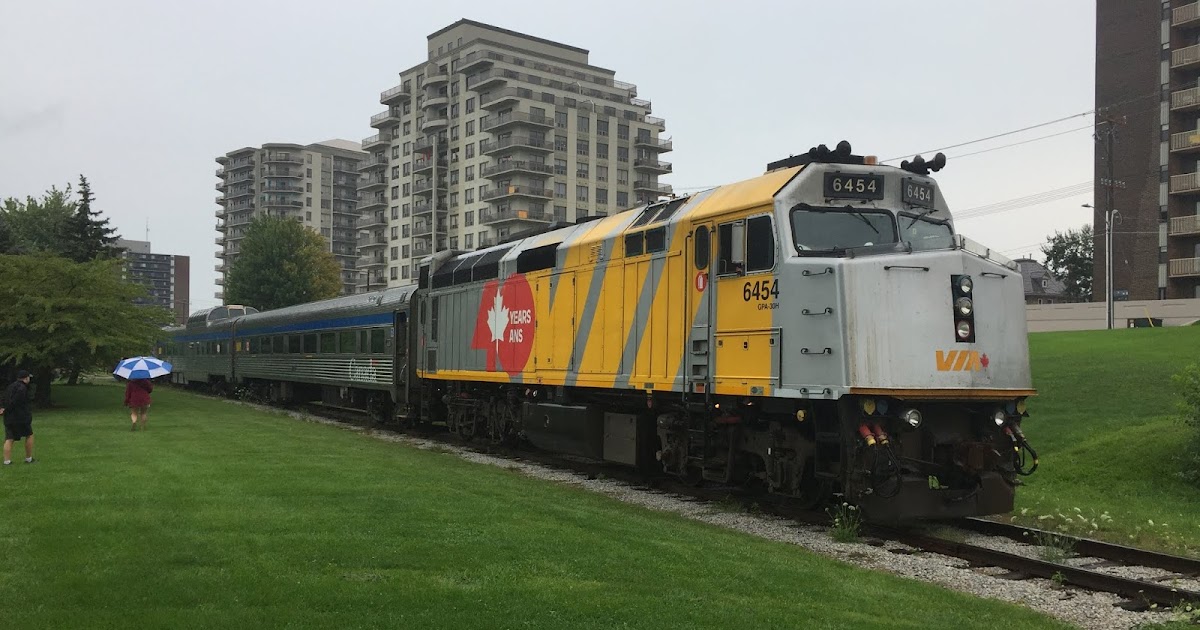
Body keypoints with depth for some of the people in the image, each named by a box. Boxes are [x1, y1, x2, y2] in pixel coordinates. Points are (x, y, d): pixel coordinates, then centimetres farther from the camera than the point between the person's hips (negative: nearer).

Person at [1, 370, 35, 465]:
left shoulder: (10, 387, 16)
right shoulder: (22, 388, -13)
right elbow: (14, 401, -20)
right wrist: (6, 409, -10)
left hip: (8, 418, 7)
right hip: (21, 417, -7)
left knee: (9, 439, 3)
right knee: (29, 435, 9)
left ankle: (7, 461, -4)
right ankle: (28, 458, 13)